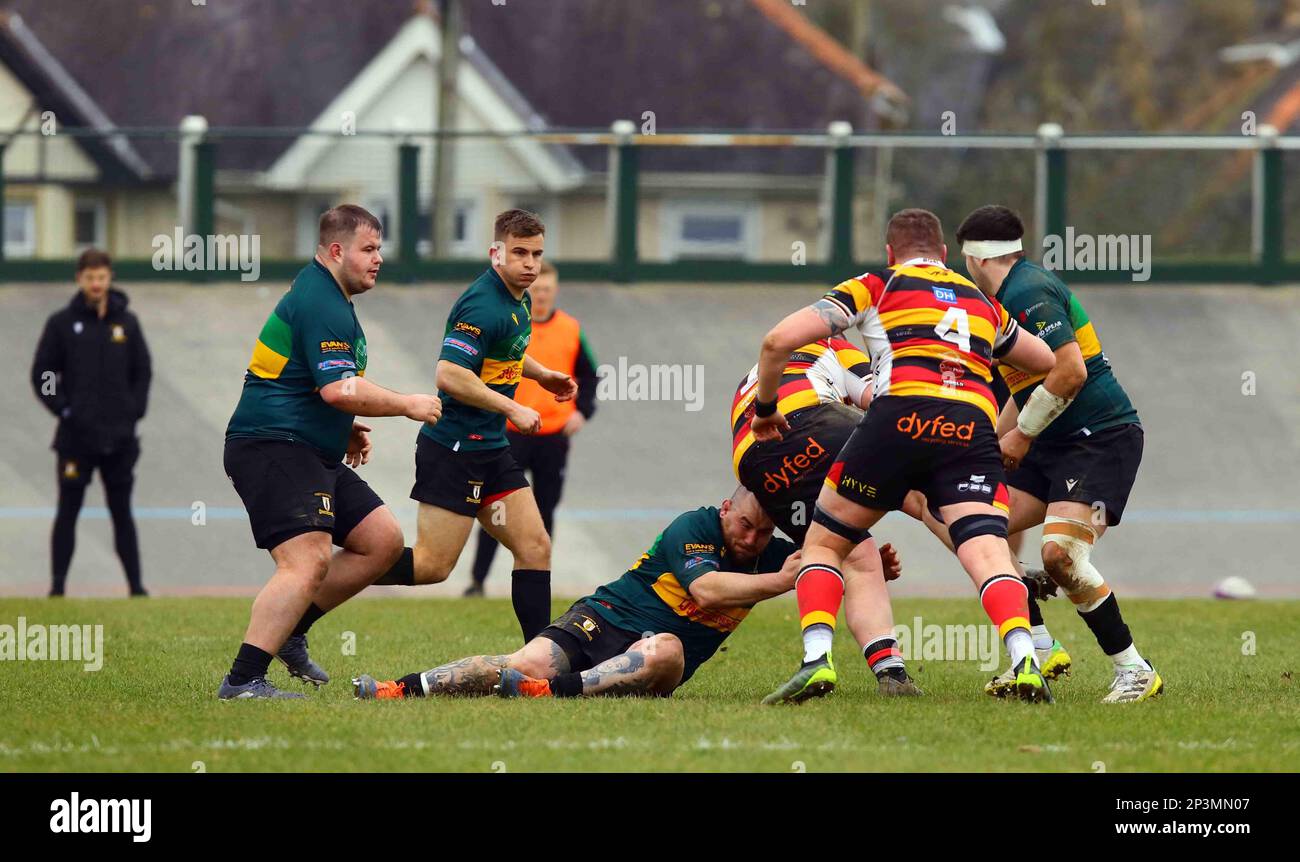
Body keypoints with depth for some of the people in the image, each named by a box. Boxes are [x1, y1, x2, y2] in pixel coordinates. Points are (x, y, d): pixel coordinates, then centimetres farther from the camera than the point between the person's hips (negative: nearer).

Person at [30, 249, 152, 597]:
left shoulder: (127, 323, 6)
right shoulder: (62, 324, -1)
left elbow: (143, 372, 11)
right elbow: (41, 374, 0)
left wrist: (134, 410, 0)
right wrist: (63, 409, -9)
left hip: (119, 436, 2)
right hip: (76, 437, -2)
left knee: (122, 513, 6)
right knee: (67, 512, 2)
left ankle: (136, 584, 7)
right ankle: (58, 585, 5)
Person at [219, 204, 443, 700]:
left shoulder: (325, 298, 20)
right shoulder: (321, 305, -15)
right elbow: (340, 389, -26)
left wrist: (345, 427, 22)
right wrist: (407, 405, -13)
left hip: (316, 454, 11)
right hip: (274, 449, -11)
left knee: (383, 541, 10)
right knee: (308, 562, -23)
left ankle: (290, 631, 15)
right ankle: (242, 680, -26)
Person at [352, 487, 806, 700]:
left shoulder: (767, 556, 8)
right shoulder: (693, 528, -9)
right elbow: (705, 589, -25)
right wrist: (778, 582, -26)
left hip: (652, 661, 2)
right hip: (606, 621, -2)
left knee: (665, 651, -37)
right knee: (529, 664, -26)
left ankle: (556, 691, -44)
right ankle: (403, 688, -25)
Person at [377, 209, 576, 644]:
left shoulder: (519, 300, 12)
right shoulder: (484, 305, -19)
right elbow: (450, 375, -28)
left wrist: (542, 375, 21)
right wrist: (513, 409, -22)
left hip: (490, 448, 10)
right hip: (454, 448, -10)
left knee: (535, 548, 5)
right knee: (432, 566, -9)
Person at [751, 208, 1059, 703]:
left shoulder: (874, 288, 22)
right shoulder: (982, 302, 32)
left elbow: (779, 341, 14)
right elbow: (1048, 362, 47)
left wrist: (765, 408, 29)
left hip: (900, 417, -2)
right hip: (973, 426, 2)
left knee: (824, 544, 15)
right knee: (987, 555, -10)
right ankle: (1023, 657, -37)